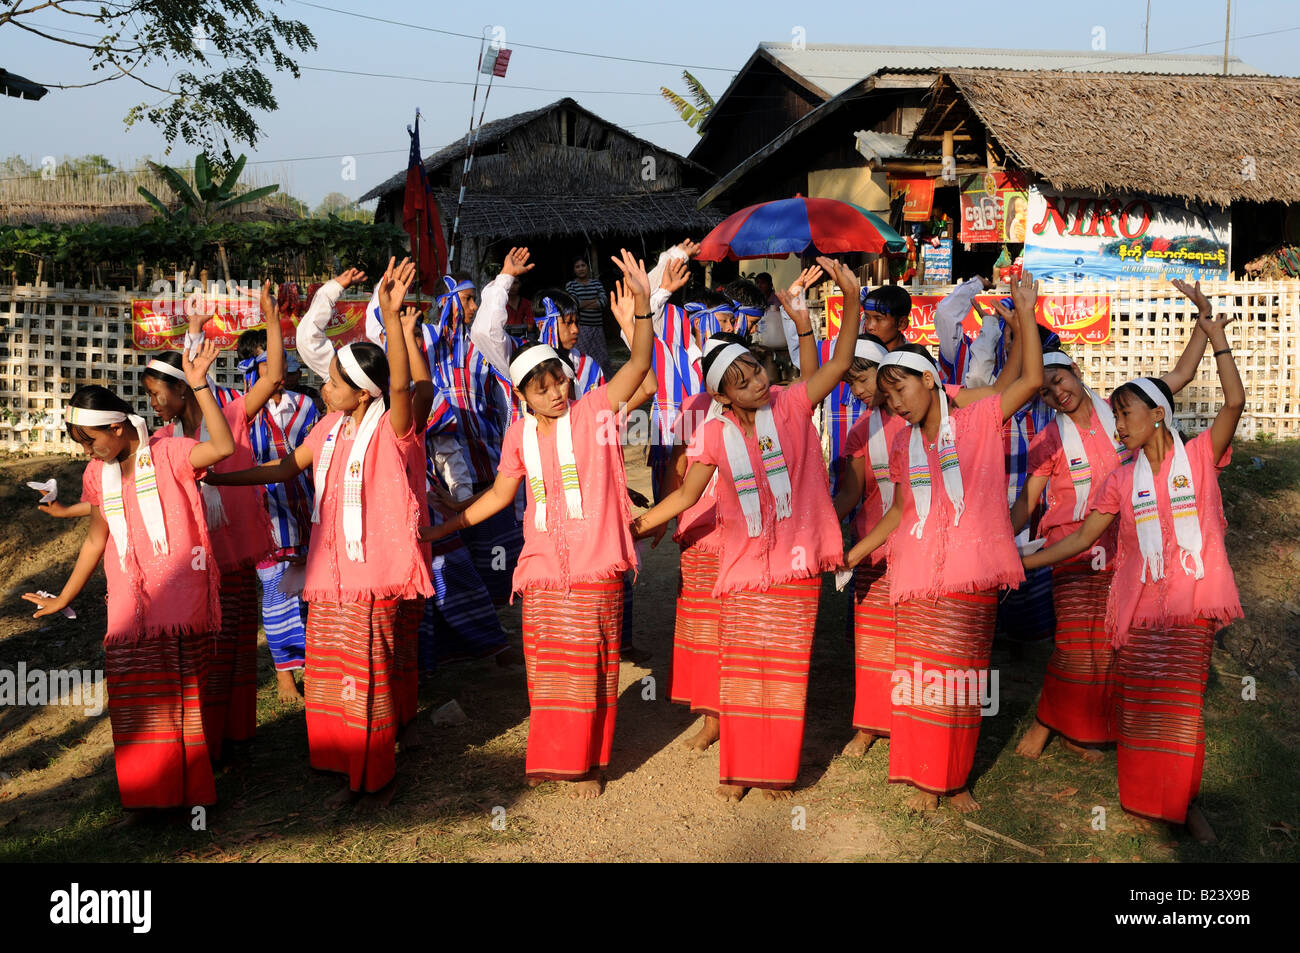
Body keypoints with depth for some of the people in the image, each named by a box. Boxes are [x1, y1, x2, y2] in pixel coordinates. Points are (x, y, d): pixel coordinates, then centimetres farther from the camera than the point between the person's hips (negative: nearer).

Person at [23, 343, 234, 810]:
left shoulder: (167, 453, -7)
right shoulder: (98, 475, 11)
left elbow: (223, 446, -25)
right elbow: (96, 538, 20)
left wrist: (199, 386, -27)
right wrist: (64, 597, 25)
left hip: (182, 603, -5)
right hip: (129, 608, 5)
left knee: (184, 696, 3)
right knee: (136, 701, 3)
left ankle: (189, 785, 17)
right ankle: (152, 790, 15)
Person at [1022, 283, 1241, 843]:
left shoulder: (1198, 456, 1)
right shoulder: (1122, 480, 8)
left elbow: (1234, 401, -13)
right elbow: (1083, 537, 8)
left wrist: (1215, 336, -17)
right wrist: (1020, 563, 3)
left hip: (1190, 605, -3)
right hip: (1139, 604, 3)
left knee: (1182, 704, -3)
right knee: (1138, 705, 3)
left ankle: (1183, 799, 12)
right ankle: (1144, 796, 16)